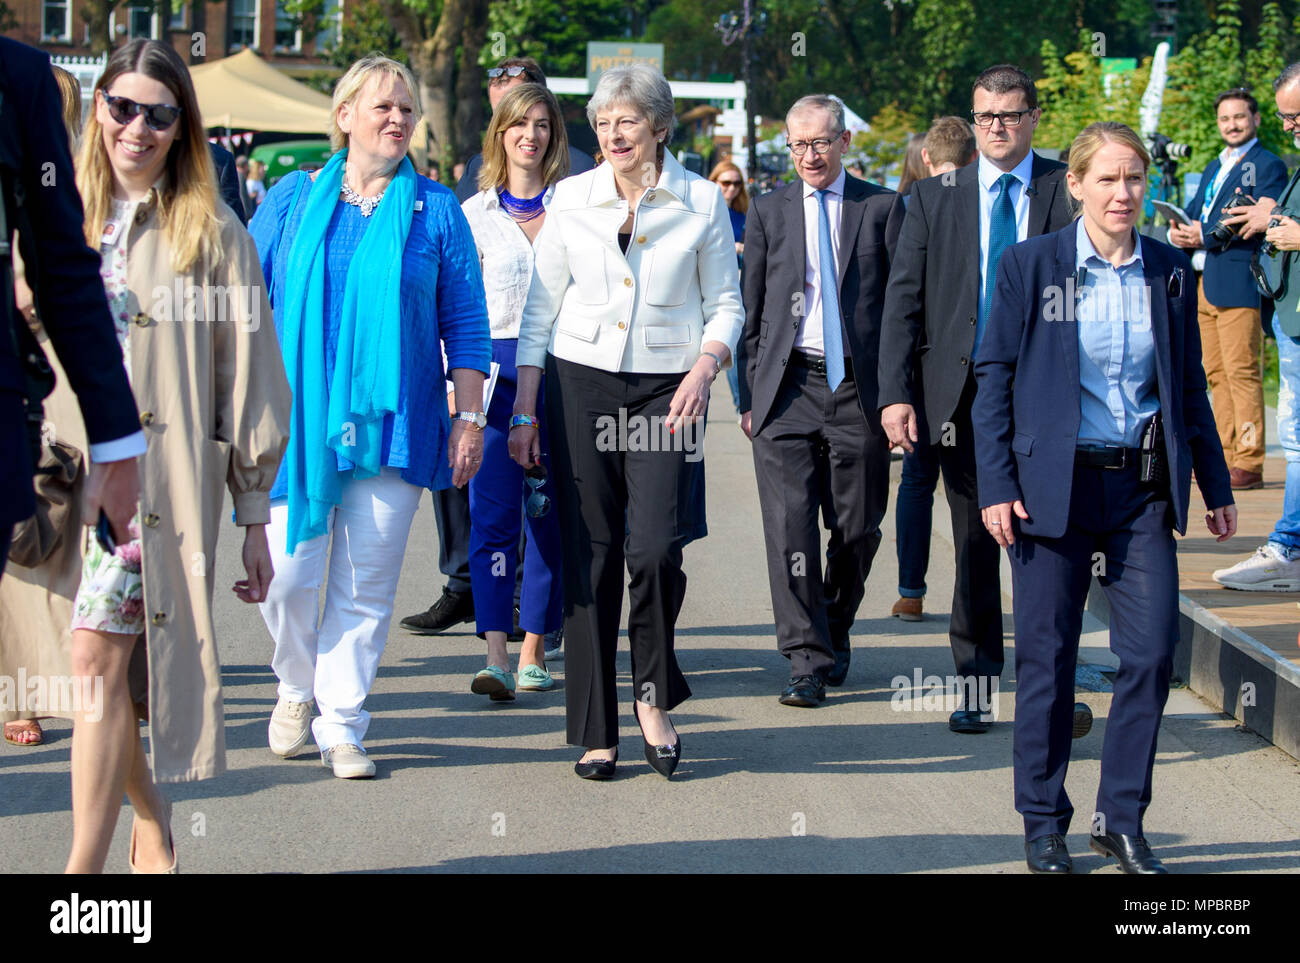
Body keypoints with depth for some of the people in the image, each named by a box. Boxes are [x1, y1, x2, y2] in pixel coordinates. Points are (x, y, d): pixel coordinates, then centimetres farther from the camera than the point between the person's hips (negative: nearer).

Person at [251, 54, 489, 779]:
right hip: (295, 419, 0)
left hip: (393, 422, 0)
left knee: (366, 583, 0)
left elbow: (466, 324, 8)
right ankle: (299, 687, 25)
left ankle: (341, 724, 11)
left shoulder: (436, 210, 8)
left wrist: (470, 417, 2)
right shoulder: (294, 199, 9)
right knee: (287, 576, -3)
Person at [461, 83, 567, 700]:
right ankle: (496, 656, -15)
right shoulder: (475, 213, 7)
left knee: (551, 515, 4)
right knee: (492, 515, -10)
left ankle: (534, 650, 13)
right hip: (496, 368, -1)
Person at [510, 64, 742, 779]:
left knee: (655, 548, -15)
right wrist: (523, 411, 5)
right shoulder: (571, 198, 6)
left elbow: (725, 305, 8)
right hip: (580, 382, 2)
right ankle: (595, 731, 9)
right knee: (588, 554, 1)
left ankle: (655, 696, 10)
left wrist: (704, 367, -12)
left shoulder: (701, 202, 3)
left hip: (665, 389, -1)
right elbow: (540, 309, 9)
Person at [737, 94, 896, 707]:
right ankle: (808, 661, -5)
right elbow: (750, 311, 11)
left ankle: (835, 633, 29)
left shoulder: (881, 207, 6)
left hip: (859, 386, 0)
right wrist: (749, 395, 6)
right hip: (788, 386, 0)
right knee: (790, 525, -8)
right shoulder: (768, 211, 10)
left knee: (857, 525, 6)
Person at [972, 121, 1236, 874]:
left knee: (1154, 650, -3)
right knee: (1048, 658, 3)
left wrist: (1215, 485, 13)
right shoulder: (1030, 264, -2)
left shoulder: (1170, 272, 6)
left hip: (1143, 489, 3)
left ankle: (1122, 818, 13)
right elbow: (994, 375, -1)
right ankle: (1044, 824, 18)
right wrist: (996, 485, -7)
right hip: (1054, 485, -2)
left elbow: (1190, 384, 13)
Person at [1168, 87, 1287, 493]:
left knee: (1242, 372, -11)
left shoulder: (1268, 166, -3)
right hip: (1204, 285, 9)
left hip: (1238, 284, -9)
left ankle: (1249, 464, -11)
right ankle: (1226, 456, 15)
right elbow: (1193, 215, 24)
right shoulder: (1214, 168, 24)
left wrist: (1206, 236, -16)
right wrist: (1179, 231, 0)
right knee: (1216, 374, 10)